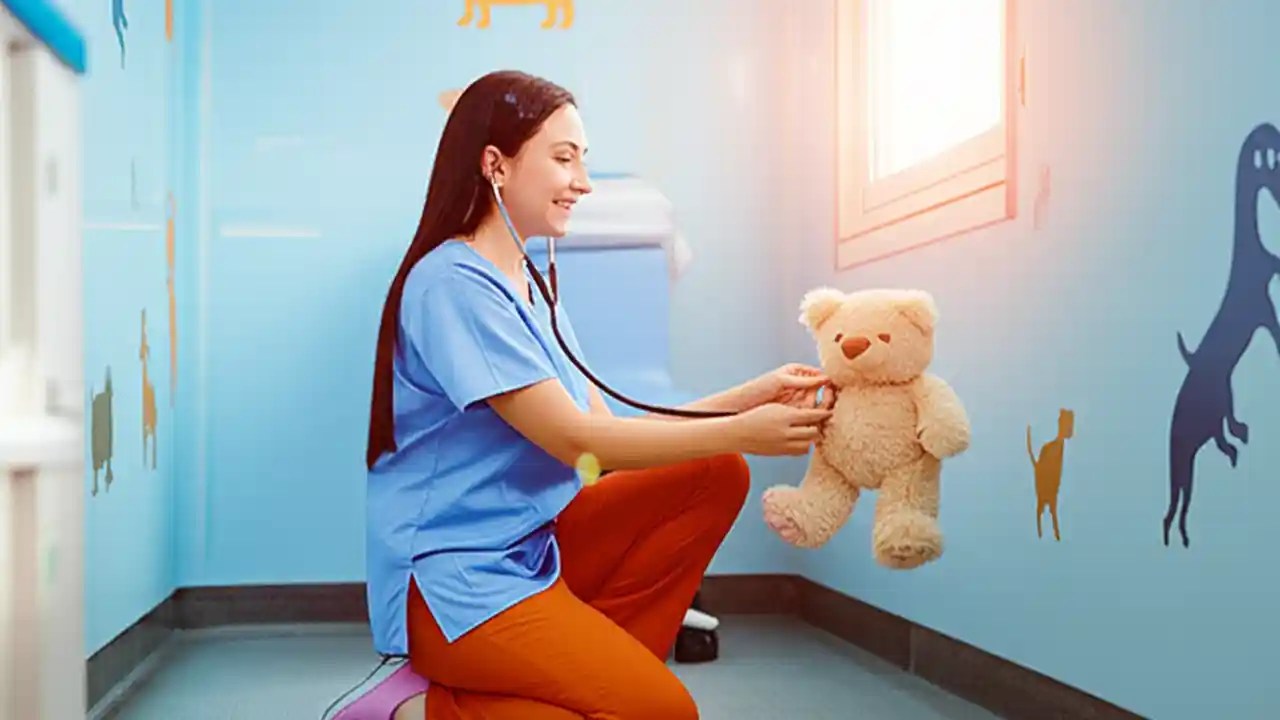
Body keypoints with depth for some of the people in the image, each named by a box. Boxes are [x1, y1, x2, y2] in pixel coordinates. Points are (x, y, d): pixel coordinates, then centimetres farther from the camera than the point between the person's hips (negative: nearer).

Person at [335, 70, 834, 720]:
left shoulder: (530, 286, 11)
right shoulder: (454, 283, -17)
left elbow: (608, 428, 5)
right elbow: (577, 439, -20)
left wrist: (750, 397, -3)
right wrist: (741, 431, -16)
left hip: (531, 544, 9)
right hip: (453, 579, -9)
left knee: (716, 476, -1)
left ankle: (594, 663, -4)